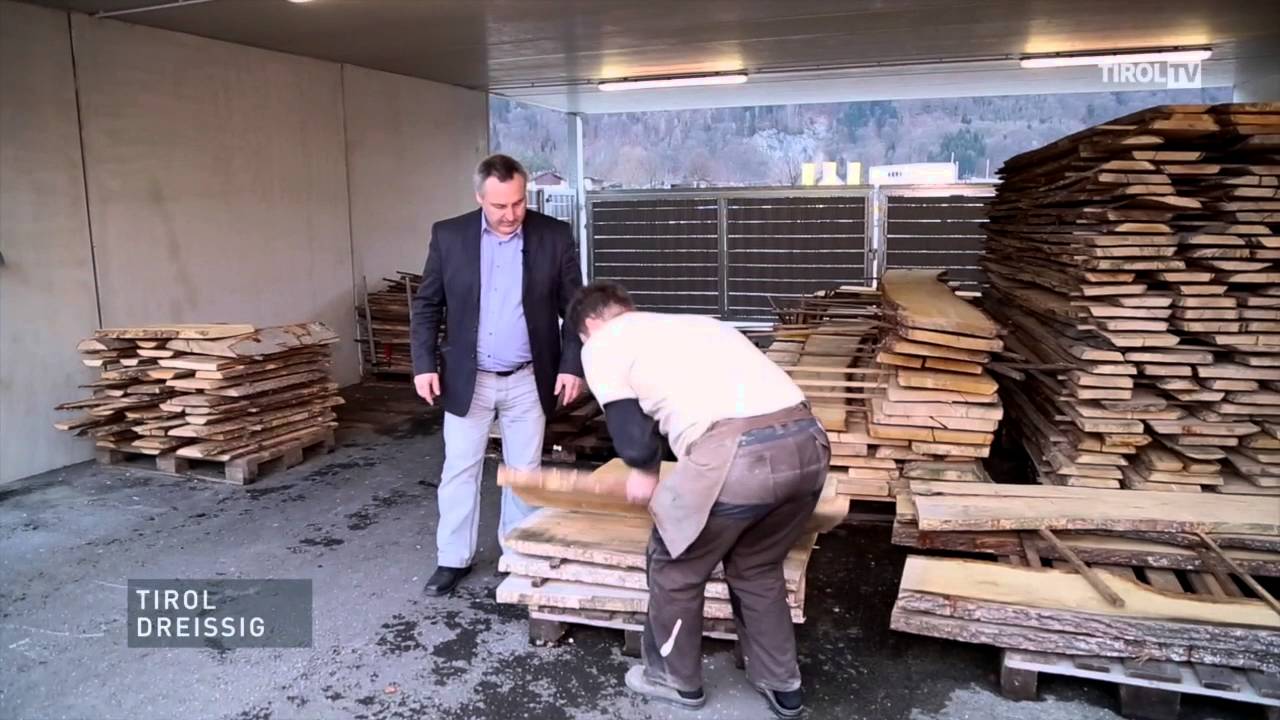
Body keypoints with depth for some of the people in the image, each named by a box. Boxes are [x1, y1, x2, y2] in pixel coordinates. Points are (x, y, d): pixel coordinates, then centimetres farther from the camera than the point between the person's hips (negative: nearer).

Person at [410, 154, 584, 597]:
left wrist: (572, 366, -9)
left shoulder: (554, 236, -5)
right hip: (468, 378, 0)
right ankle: (453, 559, 22)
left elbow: (574, 307, -1)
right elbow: (426, 306, 2)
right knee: (459, 471, 8)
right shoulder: (448, 235, -4)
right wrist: (423, 364, -6)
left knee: (524, 472, 10)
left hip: (529, 380, 0)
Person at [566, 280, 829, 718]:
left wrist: (646, 472, 28)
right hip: (807, 443, 7)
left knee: (674, 566, 21)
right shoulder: (694, 323, 34)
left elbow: (634, 439, 5)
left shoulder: (602, 345, 14)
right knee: (757, 568, 30)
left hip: (735, 456, -7)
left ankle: (677, 680, 39)